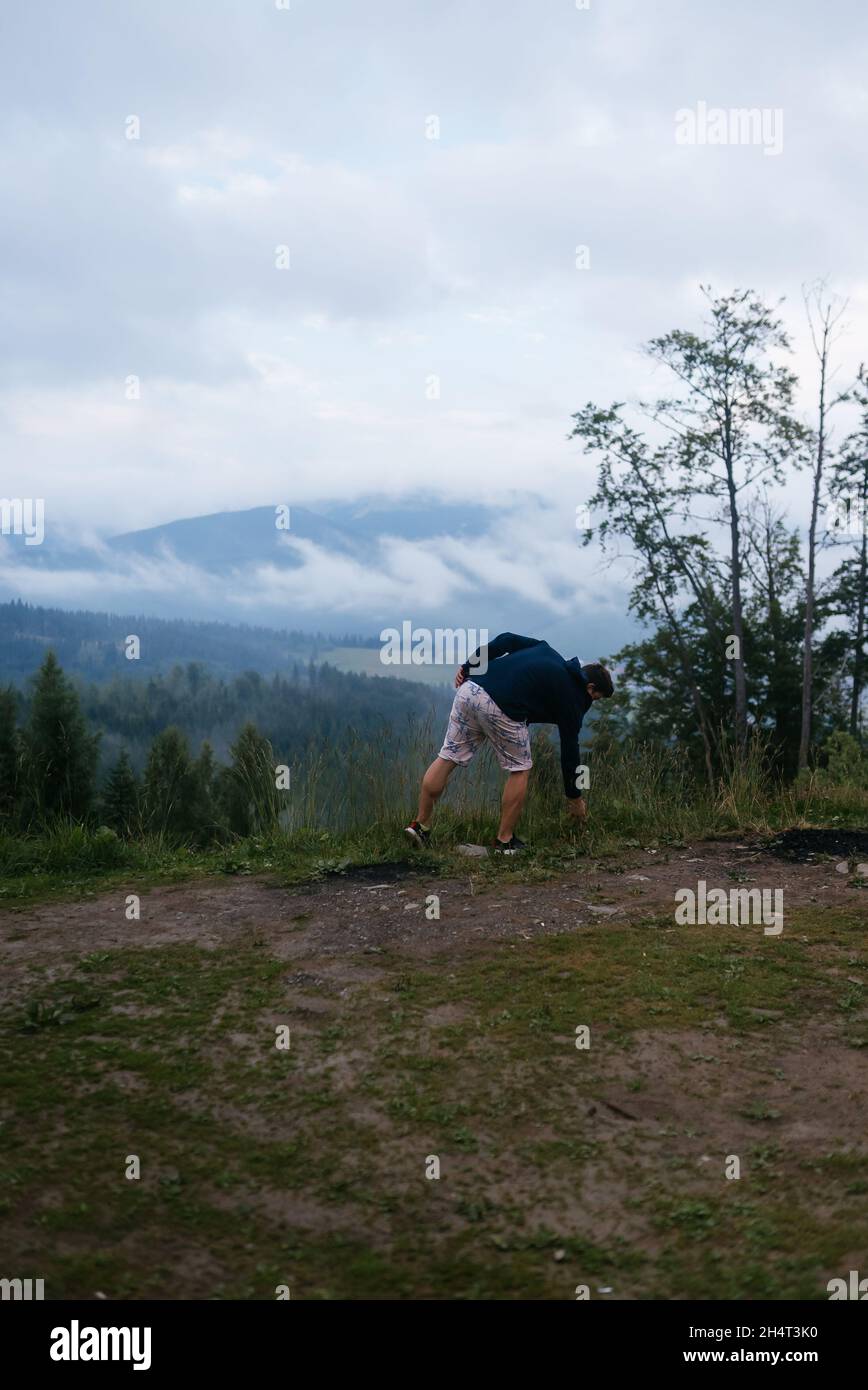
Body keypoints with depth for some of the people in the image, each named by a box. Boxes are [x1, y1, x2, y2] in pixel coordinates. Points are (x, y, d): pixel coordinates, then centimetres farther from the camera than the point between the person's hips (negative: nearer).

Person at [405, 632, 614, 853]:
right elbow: (569, 749, 18)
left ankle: (420, 825, 15)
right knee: (519, 769, 15)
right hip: (501, 708, -6)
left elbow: (507, 640, 15)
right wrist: (575, 797, 30)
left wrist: (468, 667, 14)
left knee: (447, 758, 13)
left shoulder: (546, 650, 27)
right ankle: (504, 841, 18)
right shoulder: (572, 699, 13)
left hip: (470, 688, 6)